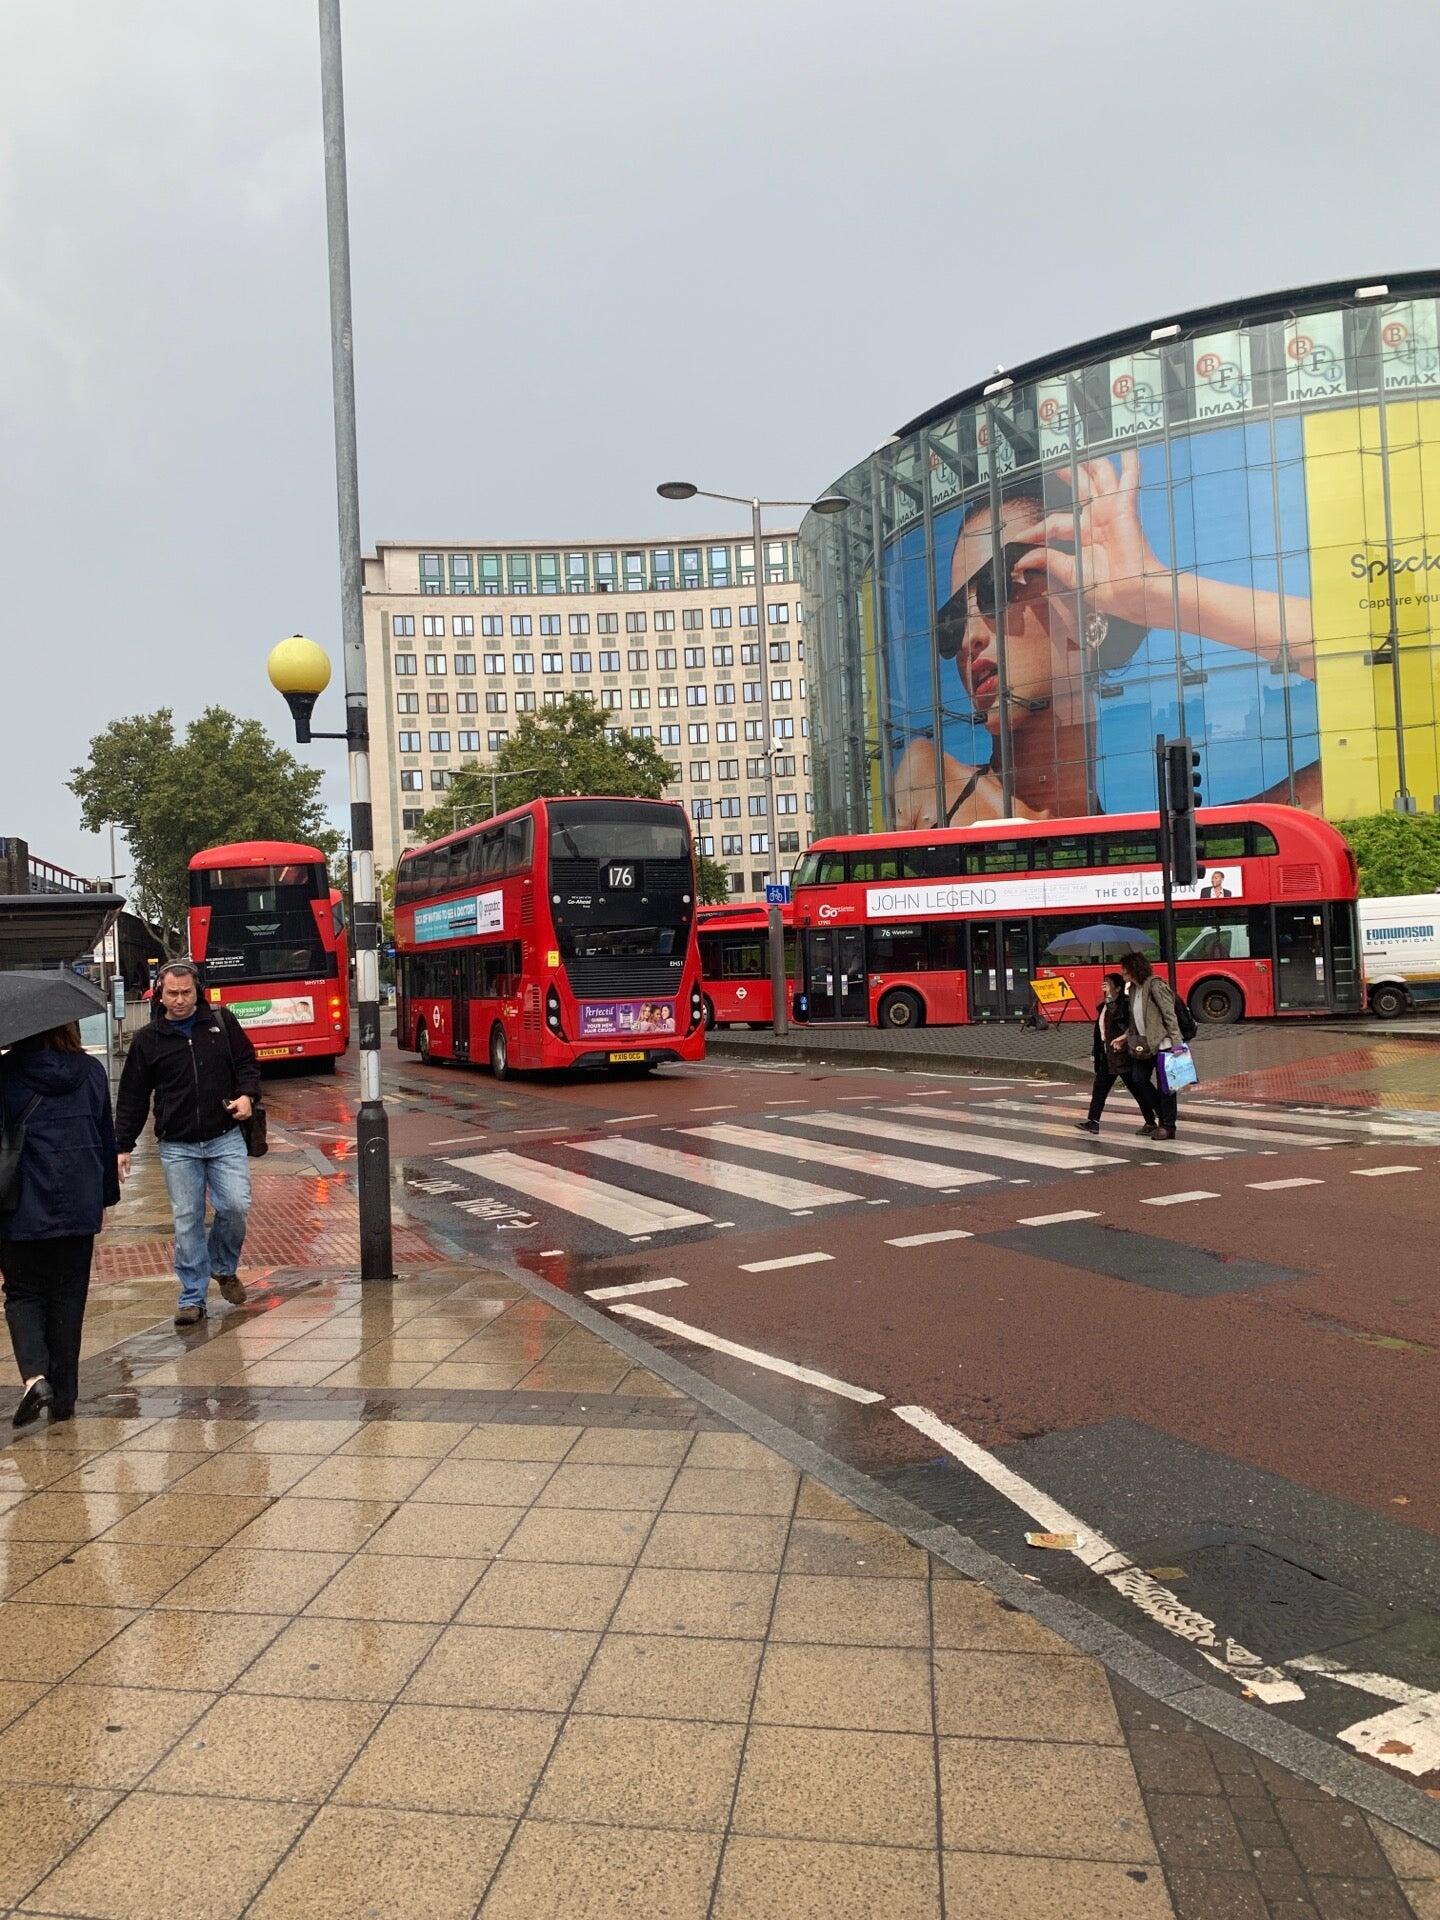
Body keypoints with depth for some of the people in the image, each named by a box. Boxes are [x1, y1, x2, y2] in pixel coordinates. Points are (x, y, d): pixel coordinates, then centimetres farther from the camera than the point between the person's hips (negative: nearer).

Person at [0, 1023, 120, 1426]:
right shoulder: (91, 1071, 3)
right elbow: (106, 1136, 8)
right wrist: (105, 1196, 17)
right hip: (79, 1207, 3)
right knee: (68, 1298, 11)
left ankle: (35, 1375, -10)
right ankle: (63, 1397, 15)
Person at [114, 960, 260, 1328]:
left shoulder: (222, 1022, 4)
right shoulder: (147, 1040, 3)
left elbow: (247, 1063, 12)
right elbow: (132, 1097, 8)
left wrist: (247, 1094, -8)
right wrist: (123, 1146, 5)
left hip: (225, 1138, 0)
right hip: (177, 1146, 0)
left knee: (236, 1206, -10)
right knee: (187, 1221, 3)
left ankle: (223, 1267, 19)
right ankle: (192, 1298, 14)